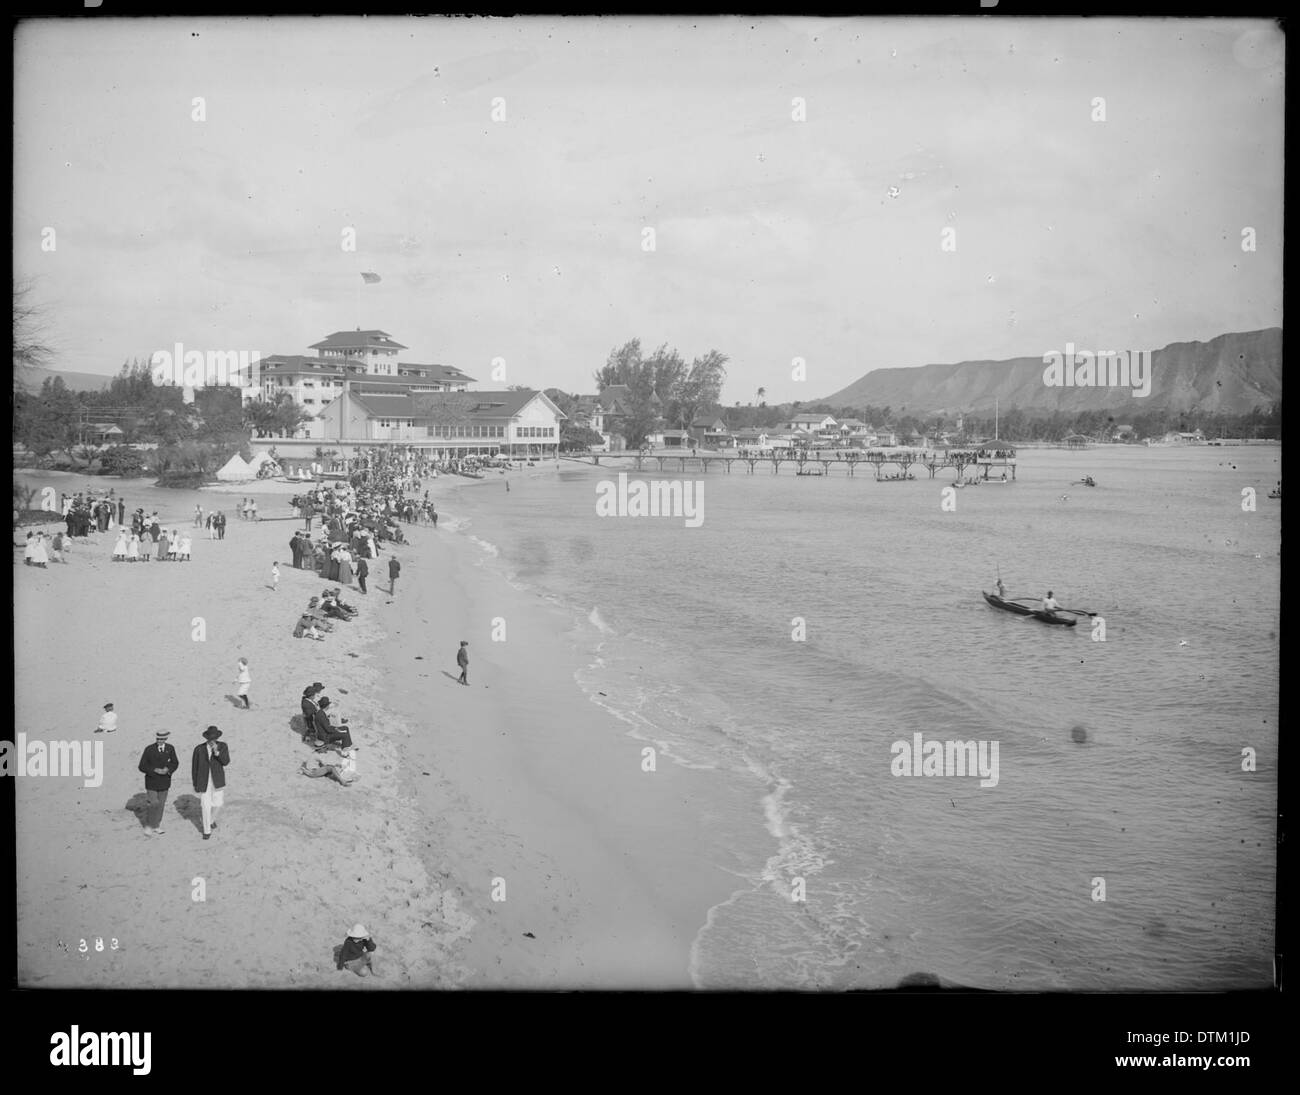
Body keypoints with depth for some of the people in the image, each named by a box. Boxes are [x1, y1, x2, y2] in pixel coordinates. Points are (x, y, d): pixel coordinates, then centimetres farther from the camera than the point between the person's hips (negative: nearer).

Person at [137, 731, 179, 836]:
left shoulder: (170, 749, -4)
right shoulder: (149, 749, -14)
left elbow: (175, 763, 5)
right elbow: (142, 766, -11)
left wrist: (168, 769, -17)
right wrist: (155, 770, -24)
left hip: (164, 782, 3)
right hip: (152, 783, -3)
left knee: (161, 805, 11)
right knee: (154, 805, -7)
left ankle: (157, 827, 27)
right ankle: (148, 827, 11)